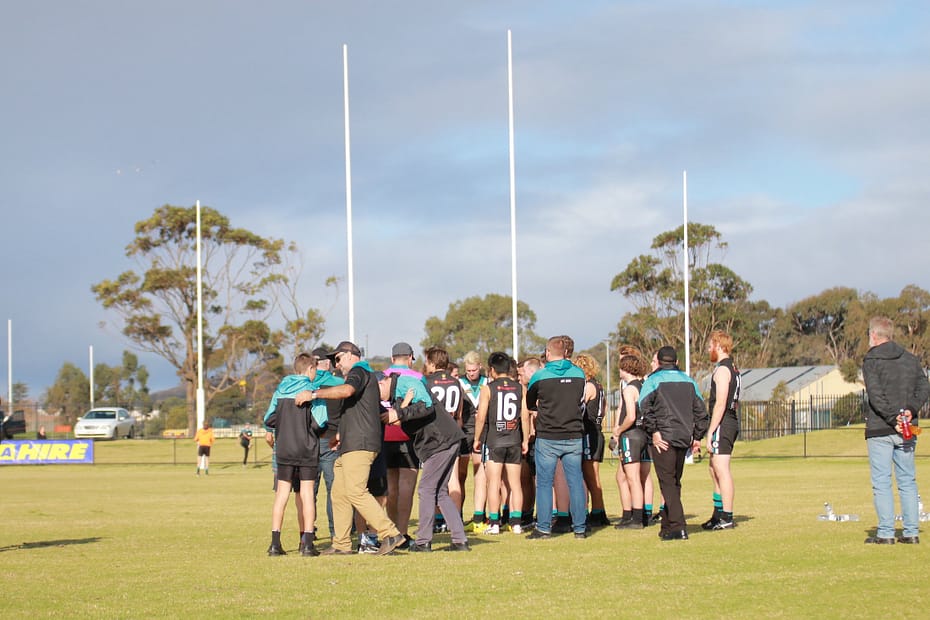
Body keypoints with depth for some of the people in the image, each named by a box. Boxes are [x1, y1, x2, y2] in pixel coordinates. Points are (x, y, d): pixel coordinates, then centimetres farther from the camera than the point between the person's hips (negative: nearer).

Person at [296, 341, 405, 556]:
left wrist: (313, 394, -27)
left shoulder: (359, 371, -5)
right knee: (339, 493, 9)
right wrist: (341, 434, 35)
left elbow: (346, 390, -28)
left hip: (359, 445, -11)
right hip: (350, 446, 11)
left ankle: (390, 534, -22)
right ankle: (341, 544, 11)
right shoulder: (364, 375, 27)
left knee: (356, 492, -18)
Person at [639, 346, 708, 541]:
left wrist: (654, 432, -13)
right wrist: (697, 436, 16)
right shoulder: (688, 381, 17)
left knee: (668, 483, -7)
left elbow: (645, 406, -15)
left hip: (663, 439, -6)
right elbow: (700, 410, 15)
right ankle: (668, 525, 20)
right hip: (684, 437, 6)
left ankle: (677, 527, -17)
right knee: (675, 482, 15)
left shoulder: (653, 380, 0)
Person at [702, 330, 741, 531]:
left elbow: (720, 404, -19)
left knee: (722, 470, -9)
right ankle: (719, 514, 23)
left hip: (722, 424, -10)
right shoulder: (733, 369, 18)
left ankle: (727, 518, -9)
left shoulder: (722, 370, -13)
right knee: (714, 469, 17)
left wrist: (710, 432, -19)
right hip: (732, 423, 10)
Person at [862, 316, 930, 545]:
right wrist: (911, 410, -8)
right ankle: (911, 532, 8)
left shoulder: (871, 360, -5)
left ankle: (885, 532, -4)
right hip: (907, 432, 5)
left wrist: (893, 418, -16)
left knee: (881, 482, -2)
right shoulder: (911, 360, 12)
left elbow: (875, 395, -16)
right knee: (907, 481, 10)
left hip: (880, 431, -5)